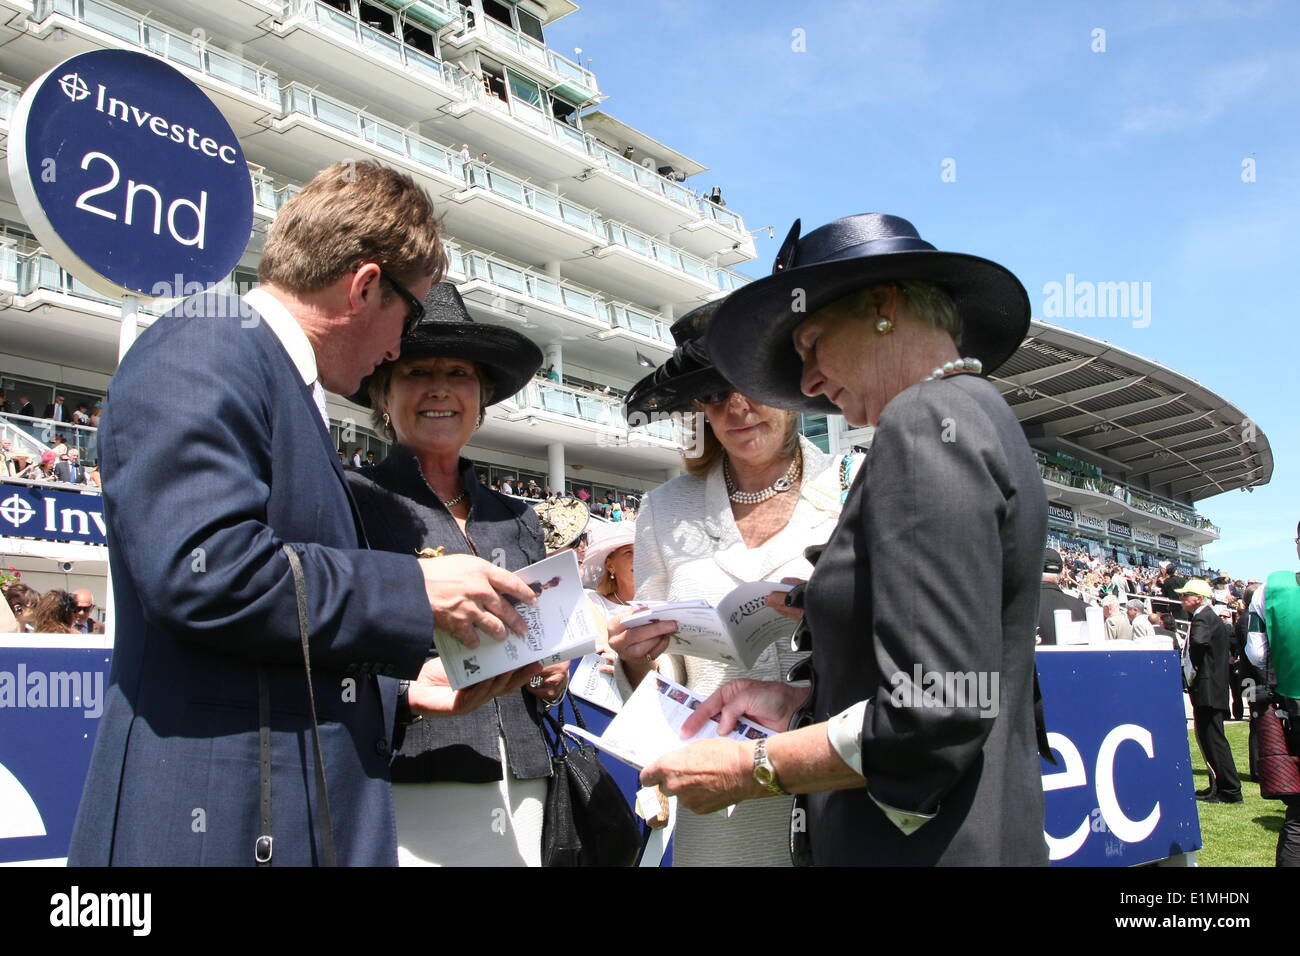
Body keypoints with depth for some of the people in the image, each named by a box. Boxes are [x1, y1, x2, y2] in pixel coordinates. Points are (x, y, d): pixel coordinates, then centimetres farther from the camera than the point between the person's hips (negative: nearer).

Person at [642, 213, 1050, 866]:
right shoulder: (983, 416, 13)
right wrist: (799, 701, 9)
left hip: (926, 848, -9)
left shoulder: (926, 420, -17)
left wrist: (748, 770, -14)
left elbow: (931, 719, -25)